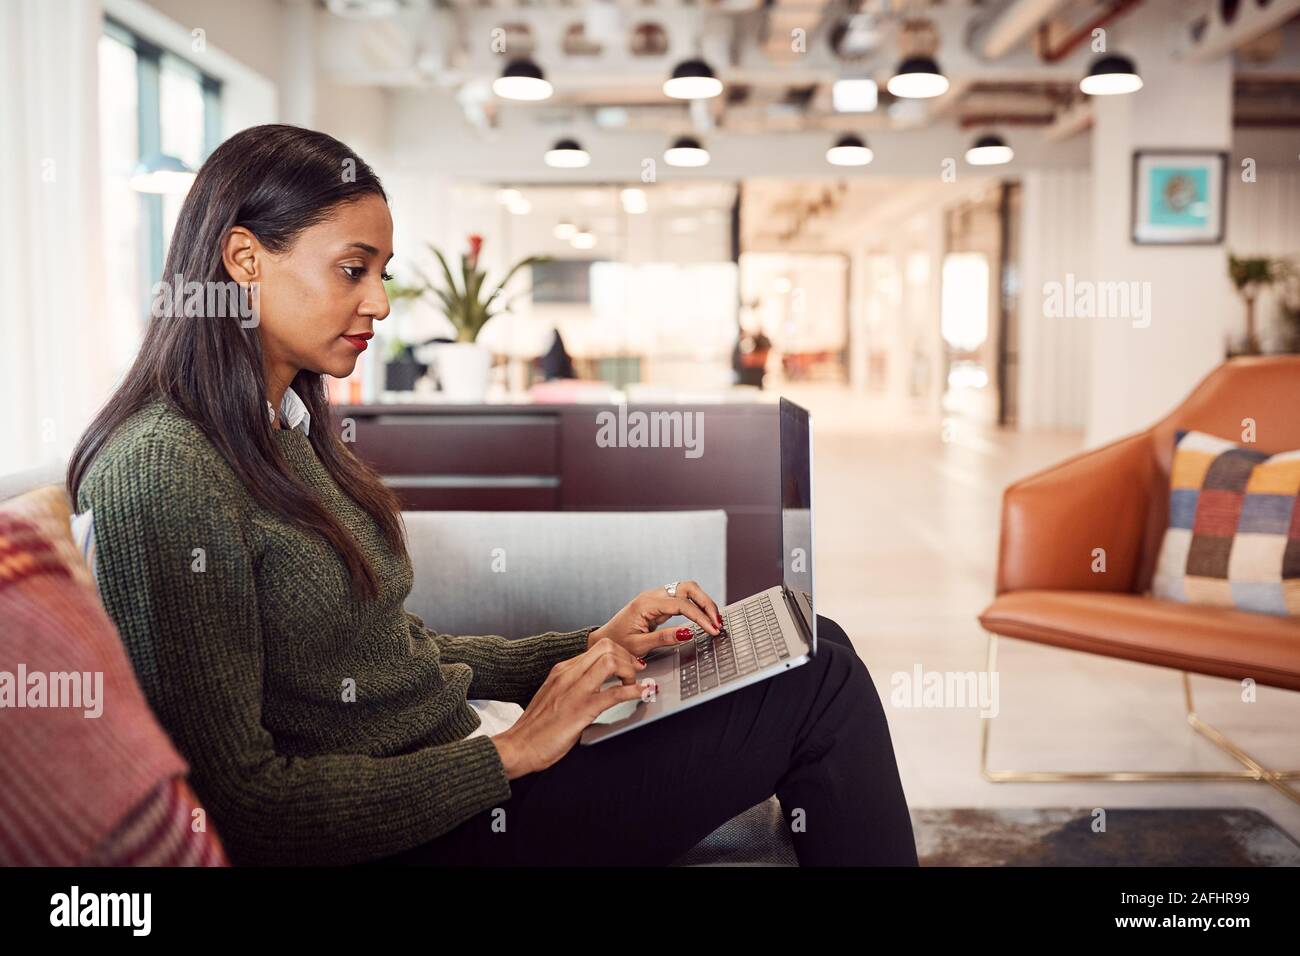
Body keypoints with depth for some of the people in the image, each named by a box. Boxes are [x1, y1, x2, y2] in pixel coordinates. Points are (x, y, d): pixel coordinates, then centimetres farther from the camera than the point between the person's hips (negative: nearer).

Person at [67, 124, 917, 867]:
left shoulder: (288, 430, 11)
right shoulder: (163, 475, -19)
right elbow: (242, 804, -21)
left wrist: (595, 646, 3)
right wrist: (512, 751, -16)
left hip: (462, 741, 9)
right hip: (417, 830, -9)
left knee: (816, 654, 3)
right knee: (821, 683, -8)